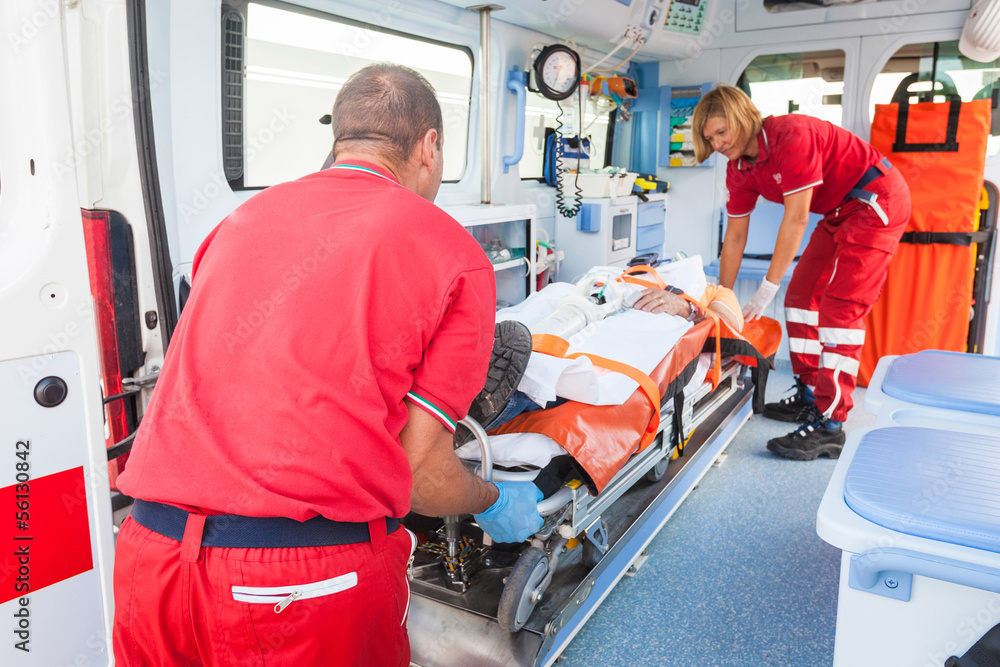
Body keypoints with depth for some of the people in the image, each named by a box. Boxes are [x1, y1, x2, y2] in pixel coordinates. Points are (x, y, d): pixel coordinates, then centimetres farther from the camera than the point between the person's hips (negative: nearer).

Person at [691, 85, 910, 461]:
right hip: (840, 212, 9)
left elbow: (796, 220, -28)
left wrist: (767, 289, -26)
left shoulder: (791, 136, -27)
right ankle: (809, 397, 16)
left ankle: (829, 426, -16)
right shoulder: (740, 169, -1)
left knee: (841, 306, -17)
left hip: (877, 201, -9)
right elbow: (735, 237, 3)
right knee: (801, 294, 5)